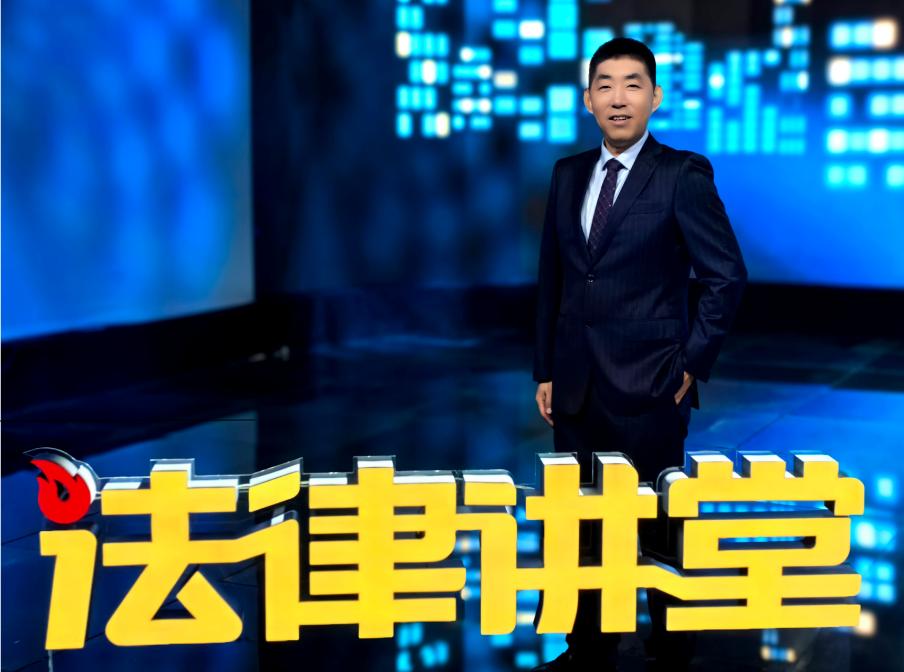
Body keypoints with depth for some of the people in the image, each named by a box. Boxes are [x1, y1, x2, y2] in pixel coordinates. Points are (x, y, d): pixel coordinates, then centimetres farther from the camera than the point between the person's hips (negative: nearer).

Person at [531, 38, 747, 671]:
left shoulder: (683, 176, -7)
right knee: (583, 524, 12)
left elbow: (727, 276, -6)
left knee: (657, 527, 5)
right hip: (576, 385, 5)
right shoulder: (569, 174, 10)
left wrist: (691, 365, -7)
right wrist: (546, 370, 11)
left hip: (647, 387, -5)